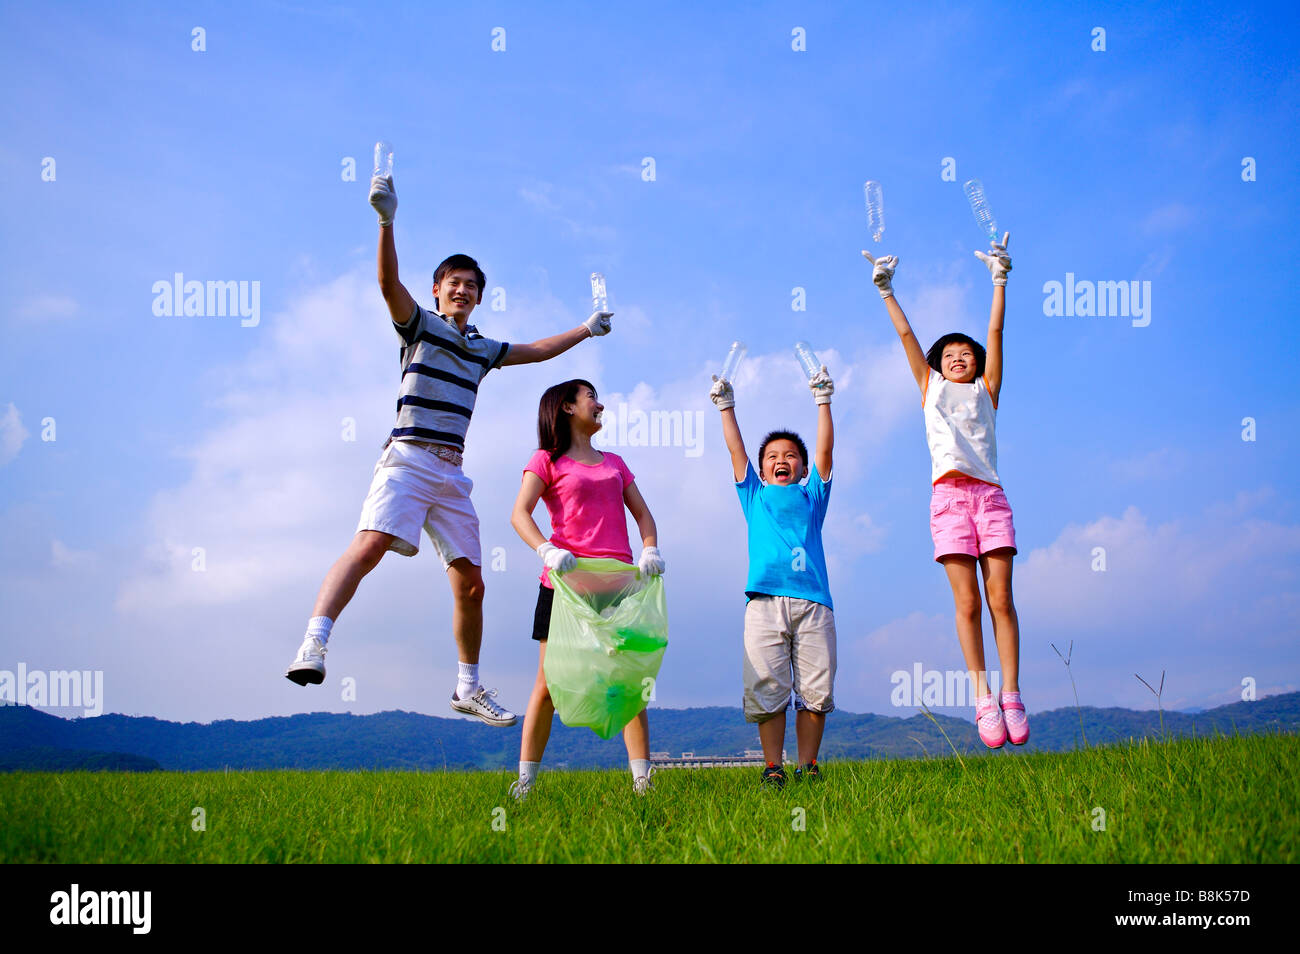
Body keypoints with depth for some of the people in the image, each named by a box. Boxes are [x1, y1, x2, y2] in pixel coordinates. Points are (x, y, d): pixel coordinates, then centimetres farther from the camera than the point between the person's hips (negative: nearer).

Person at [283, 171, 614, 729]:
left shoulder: (481, 349, 23)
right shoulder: (419, 325, 6)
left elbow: (535, 351, 38)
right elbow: (389, 283, -12)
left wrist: (584, 331, 42)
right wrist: (386, 222, -26)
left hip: (453, 473, 6)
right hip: (409, 457, -6)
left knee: (470, 584, 6)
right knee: (371, 543, -29)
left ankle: (468, 687, 19)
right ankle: (313, 644, -39)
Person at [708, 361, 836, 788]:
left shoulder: (811, 496, 24)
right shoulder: (755, 498, 25)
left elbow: (825, 450, 16)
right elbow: (736, 450, 20)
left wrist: (823, 402, 10)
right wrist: (726, 407, 14)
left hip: (813, 602, 0)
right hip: (765, 603, 0)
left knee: (815, 690, -5)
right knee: (766, 690, -7)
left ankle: (808, 766, 2)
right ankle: (773, 767, -2)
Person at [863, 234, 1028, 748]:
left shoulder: (986, 390, 21)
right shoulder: (931, 388, 23)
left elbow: (995, 331, 15)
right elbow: (906, 335, 20)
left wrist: (999, 280, 11)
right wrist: (886, 291, 18)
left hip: (990, 495, 0)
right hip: (948, 497, 0)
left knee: (1000, 598, -8)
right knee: (966, 601, -8)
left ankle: (1011, 697, -10)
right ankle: (983, 701, -10)